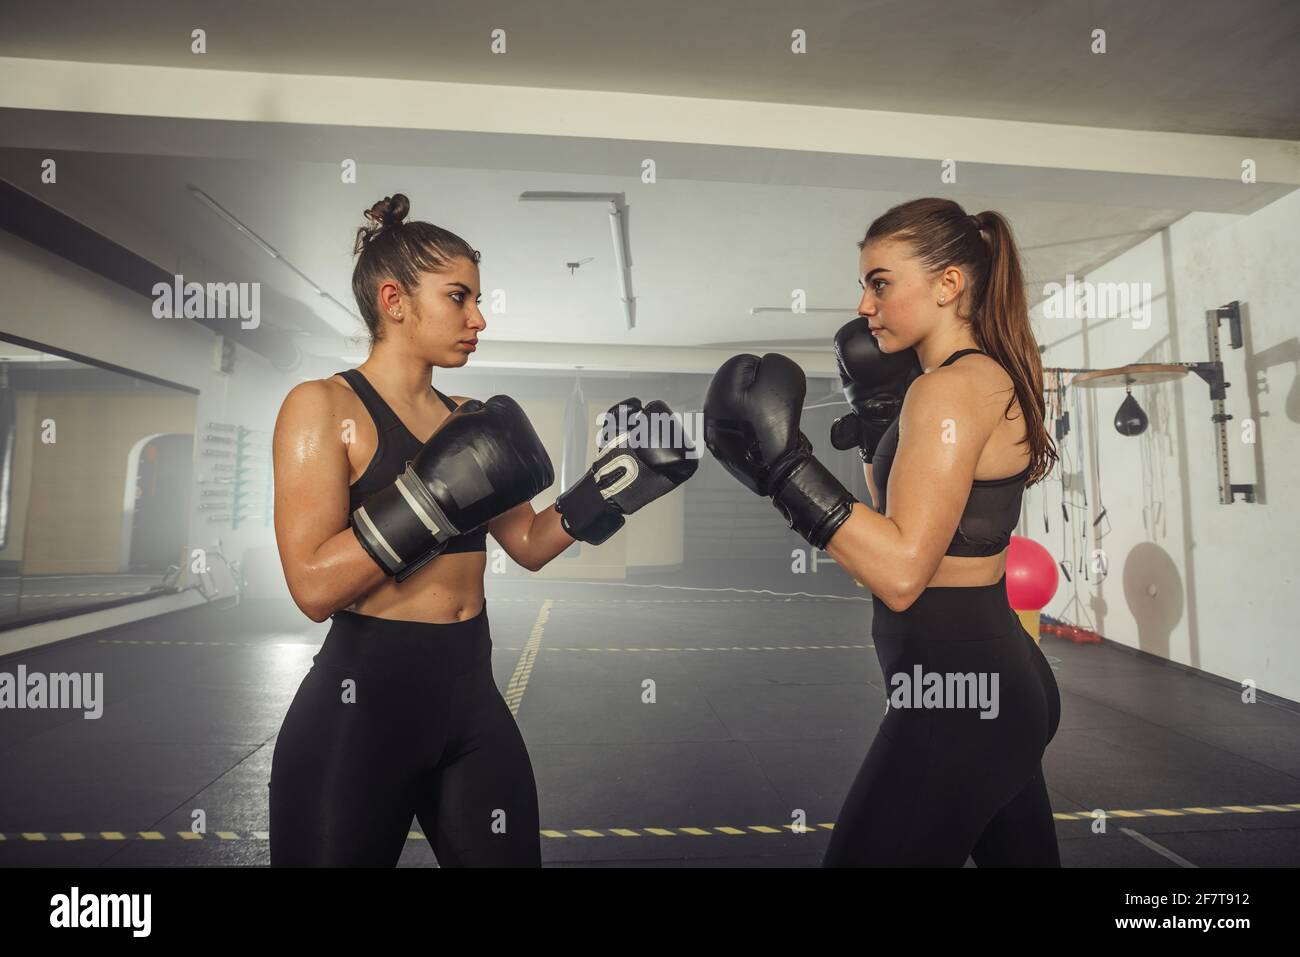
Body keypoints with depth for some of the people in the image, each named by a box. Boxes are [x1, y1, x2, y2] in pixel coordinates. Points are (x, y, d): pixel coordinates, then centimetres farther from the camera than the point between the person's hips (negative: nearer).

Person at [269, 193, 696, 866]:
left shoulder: (466, 420, 7)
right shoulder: (323, 407, -10)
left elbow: (529, 545, 11)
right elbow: (313, 586, -18)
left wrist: (616, 479, 1)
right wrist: (433, 494, -25)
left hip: (471, 698, 6)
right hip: (360, 705, -5)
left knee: (510, 856, 17)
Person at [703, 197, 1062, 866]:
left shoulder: (949, 389, -19)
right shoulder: (991, 378, 10)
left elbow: (901, 573, -26)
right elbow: (909, 530, 16)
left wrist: (783, 460, -26)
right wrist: (878, 416, 10)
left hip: (953, 698, -10)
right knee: (1019, 853, 25)